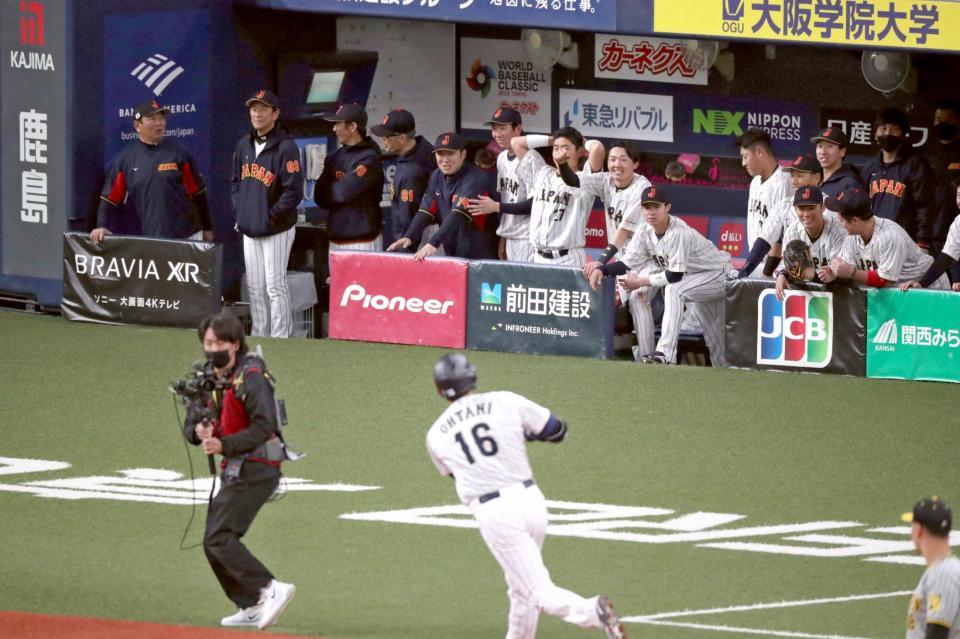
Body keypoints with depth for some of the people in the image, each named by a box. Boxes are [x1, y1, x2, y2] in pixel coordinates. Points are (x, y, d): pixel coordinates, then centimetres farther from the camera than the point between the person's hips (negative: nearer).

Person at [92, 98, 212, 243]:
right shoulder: (126, 159, 5)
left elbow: (198, 192, 5)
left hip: (187, 236, -1)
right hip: (148, 236, 1)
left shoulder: (178, 153, 2)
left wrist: (207, 228, 6)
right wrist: (101, 226, -8)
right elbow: (110, 197, 5)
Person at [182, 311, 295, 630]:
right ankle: (252, 607, 17)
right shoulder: (210, 377, 12)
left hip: (255, 469, -9)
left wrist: (224, 445, -29)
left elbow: (264, 426, -22)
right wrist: (198, 430, -12)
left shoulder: (250, 376, -14)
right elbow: (190, 426, 12)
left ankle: (270, 589, -21)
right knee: (214, 542, 11)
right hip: (235, 470, 9)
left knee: (219, 539, -18)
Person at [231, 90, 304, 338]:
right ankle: (258, 335, 20)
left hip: (276, 231, -7)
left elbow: (294, 191, -17)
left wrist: (272, 215, -15)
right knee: (254, 287, 12)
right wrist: (239, 211, 10)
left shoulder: (285, 147, -13)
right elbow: (235, 180, 21)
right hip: (249, 229, 7)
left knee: (275, 285, -6)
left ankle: (280, 338, -3)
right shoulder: (244, 145, 10)